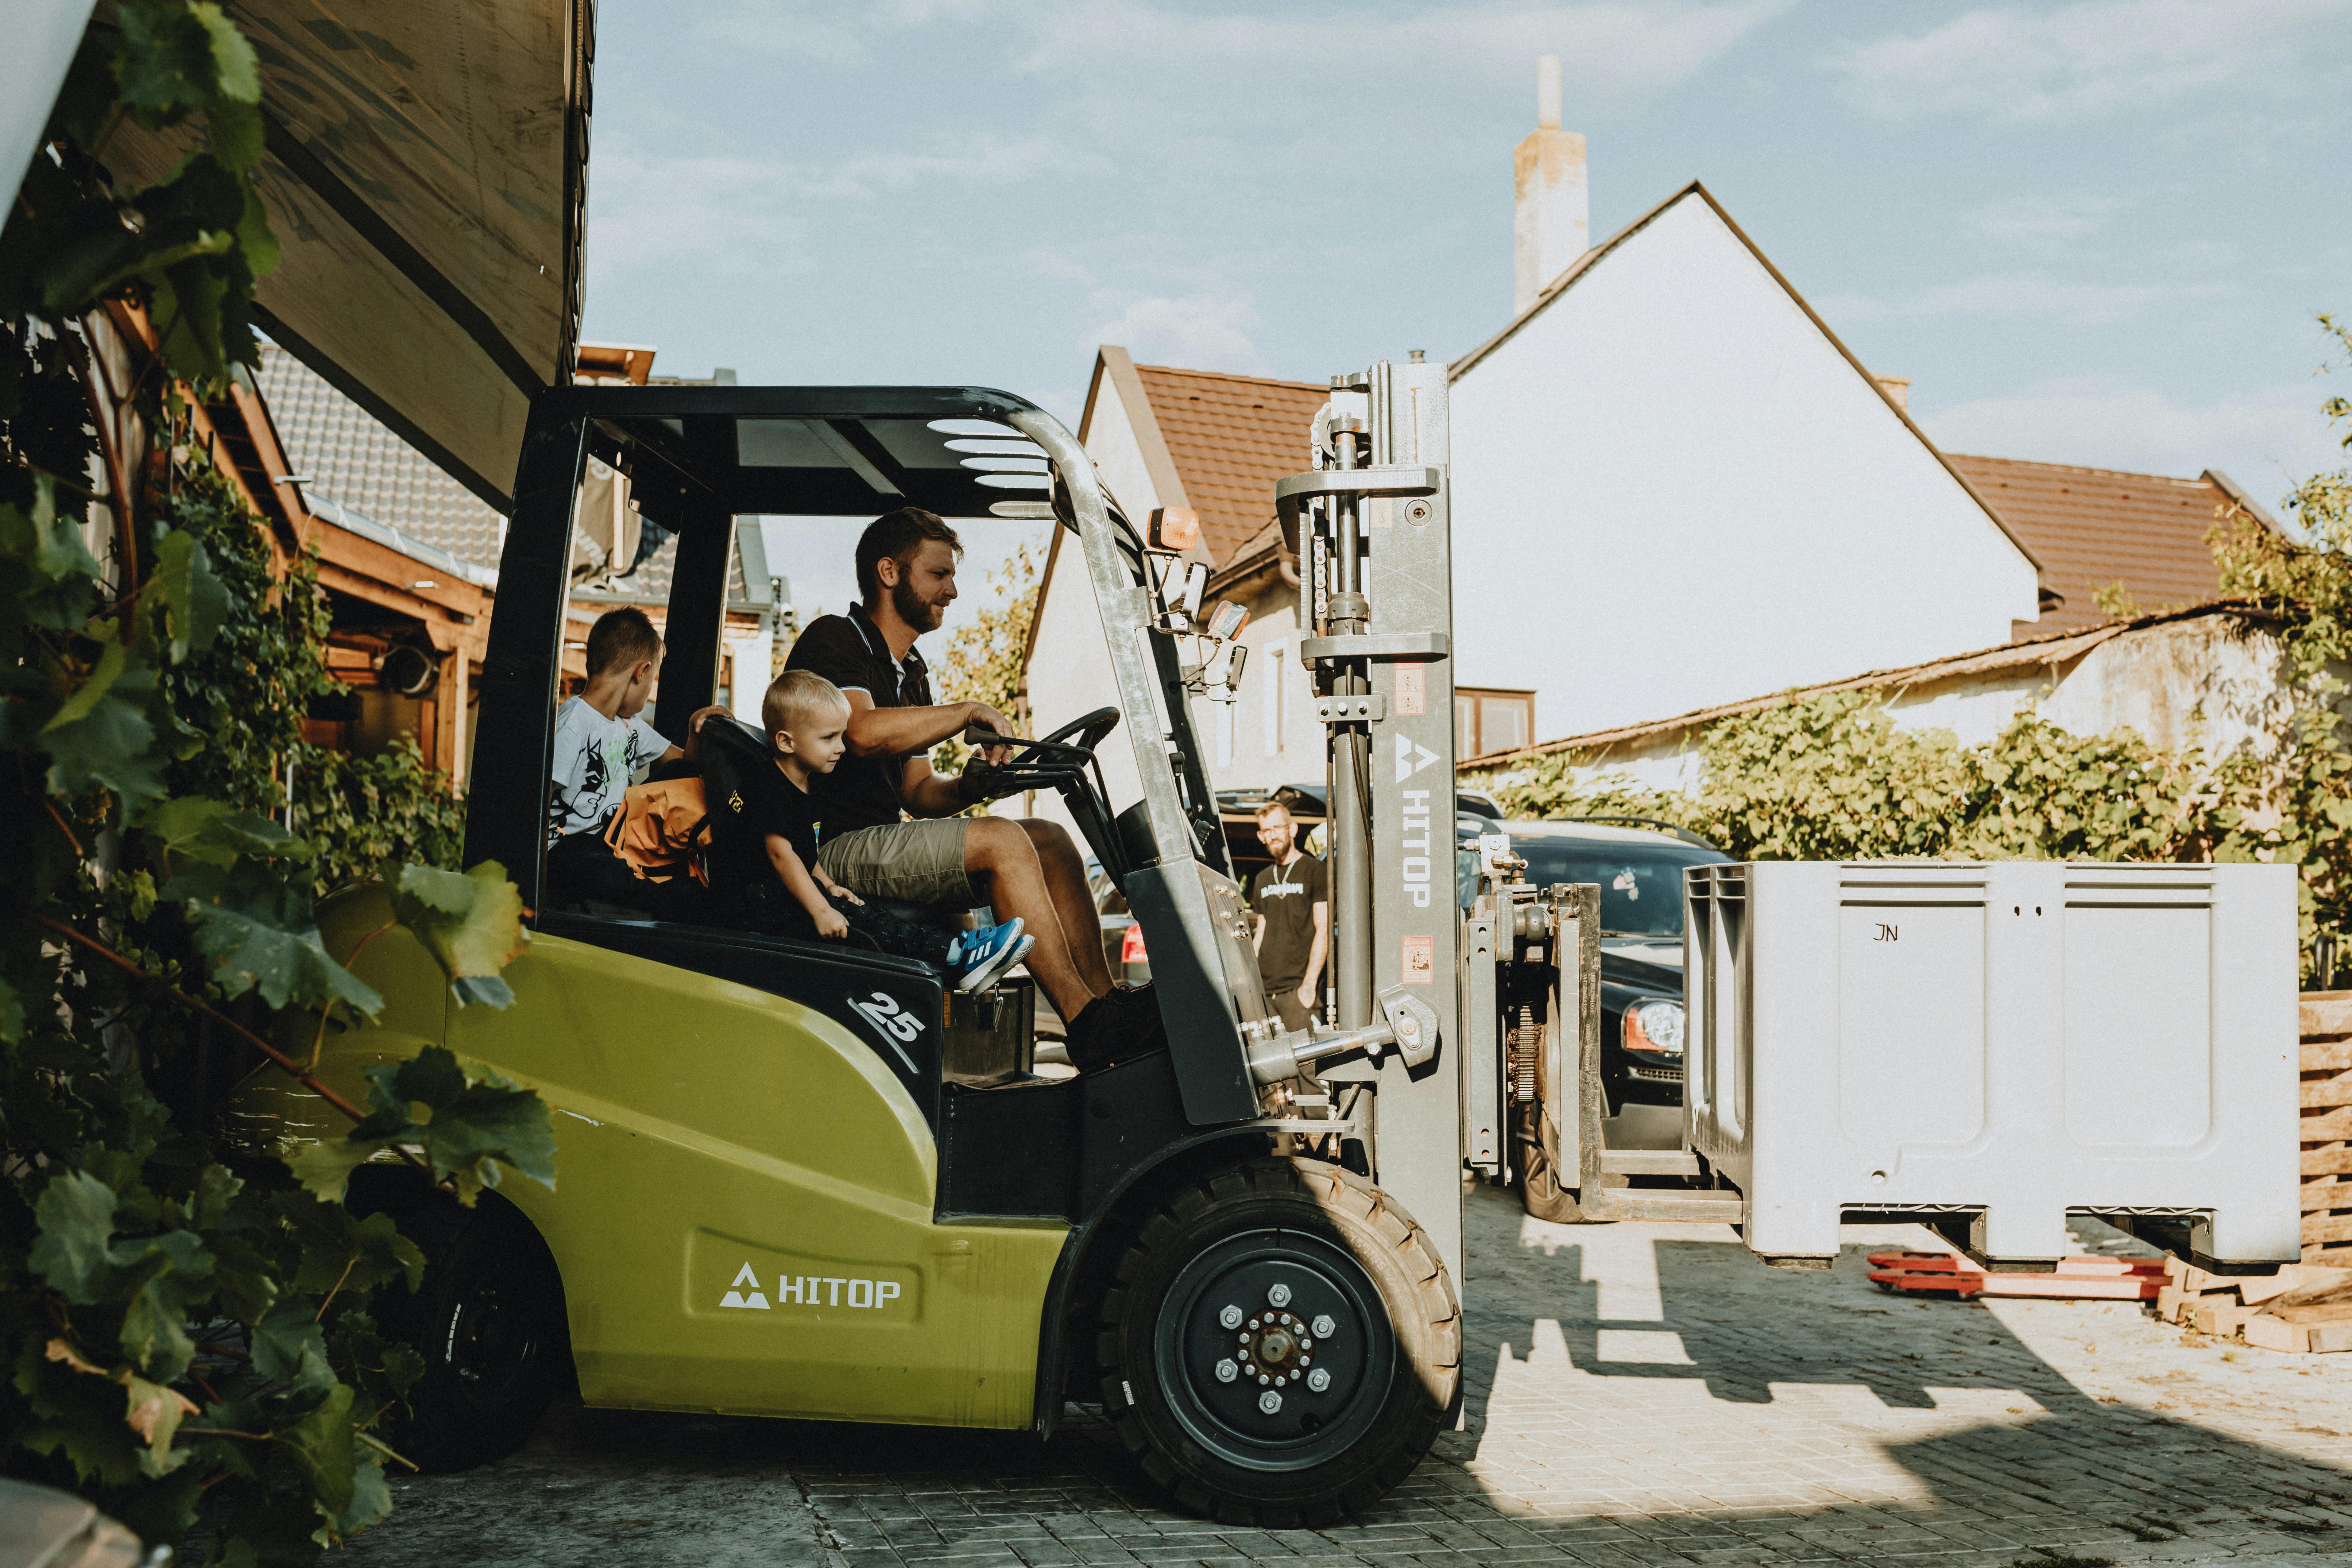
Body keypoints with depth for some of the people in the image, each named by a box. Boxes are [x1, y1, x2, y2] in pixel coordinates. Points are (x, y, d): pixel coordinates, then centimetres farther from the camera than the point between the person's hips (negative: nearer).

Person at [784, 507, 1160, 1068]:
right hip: (834, 852, -9)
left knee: (1050, 839, -6)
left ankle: (1103, 999, -15)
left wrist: (968, 787, -3)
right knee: (1003, 841, -25)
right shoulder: (832, 639, -5)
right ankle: (1086, 1022, -24)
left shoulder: (910, 672, 23)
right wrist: (969, 713, -15)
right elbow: (864, 731, -25)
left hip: (887, 843, 9)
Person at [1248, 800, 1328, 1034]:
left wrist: (1309, 985, -14)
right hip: (1264, 989, 6)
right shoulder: (1262, 880, 17)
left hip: (1298, 988, -6)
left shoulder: (1314, 871, -2)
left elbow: (1323, 931, -7)